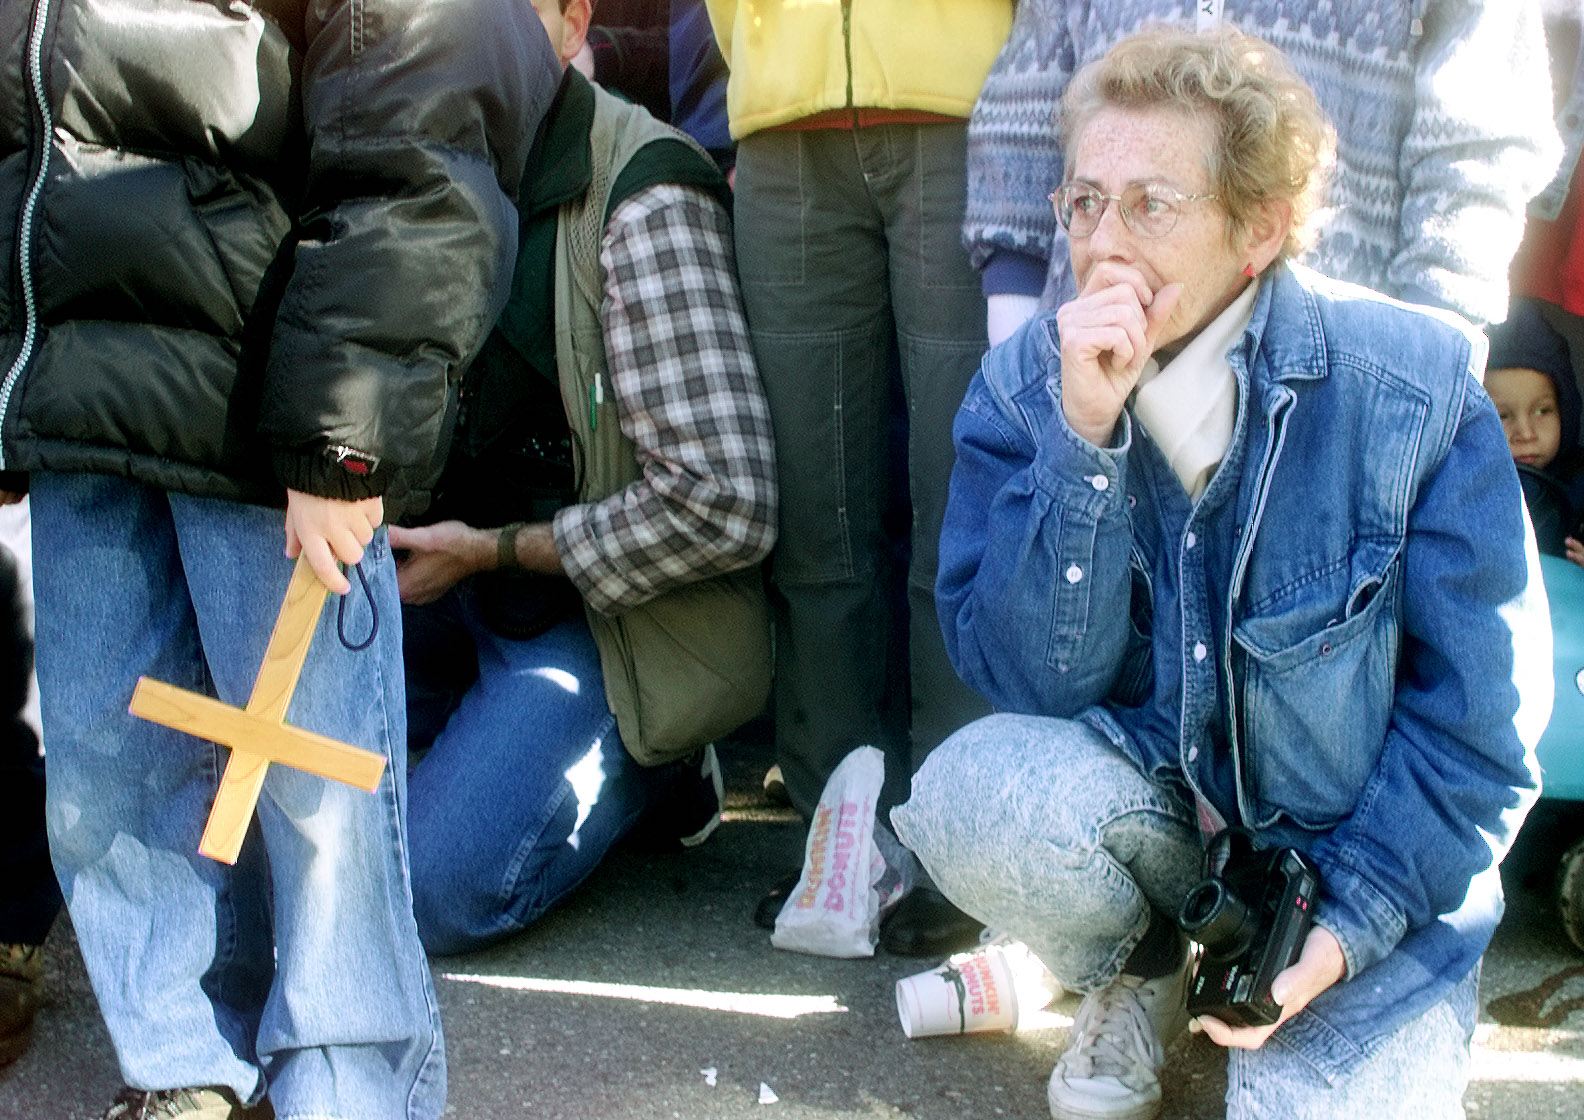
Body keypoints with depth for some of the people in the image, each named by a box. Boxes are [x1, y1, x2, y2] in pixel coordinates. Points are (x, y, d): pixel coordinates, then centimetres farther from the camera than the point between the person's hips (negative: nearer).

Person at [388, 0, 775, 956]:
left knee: (438, 887, -23)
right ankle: (508, 734, 6)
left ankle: (641, 761, 5)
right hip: (458, 579, 7)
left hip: (599, 604, -7)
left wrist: (489, 551, -17)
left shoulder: (646, 196, -19)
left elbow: (726, 507, -26)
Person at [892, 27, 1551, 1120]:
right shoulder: (1026, 386, -9)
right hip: (1151, 811, 2)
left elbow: (1481, 715, -11)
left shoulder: (1413, 386, -16)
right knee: (971, 790, -29)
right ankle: (1137, 976, 4)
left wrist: (1346, 925, -18)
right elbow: (1032, 679, -17)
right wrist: (1084, 440, -28)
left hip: (1364, 871, -2)